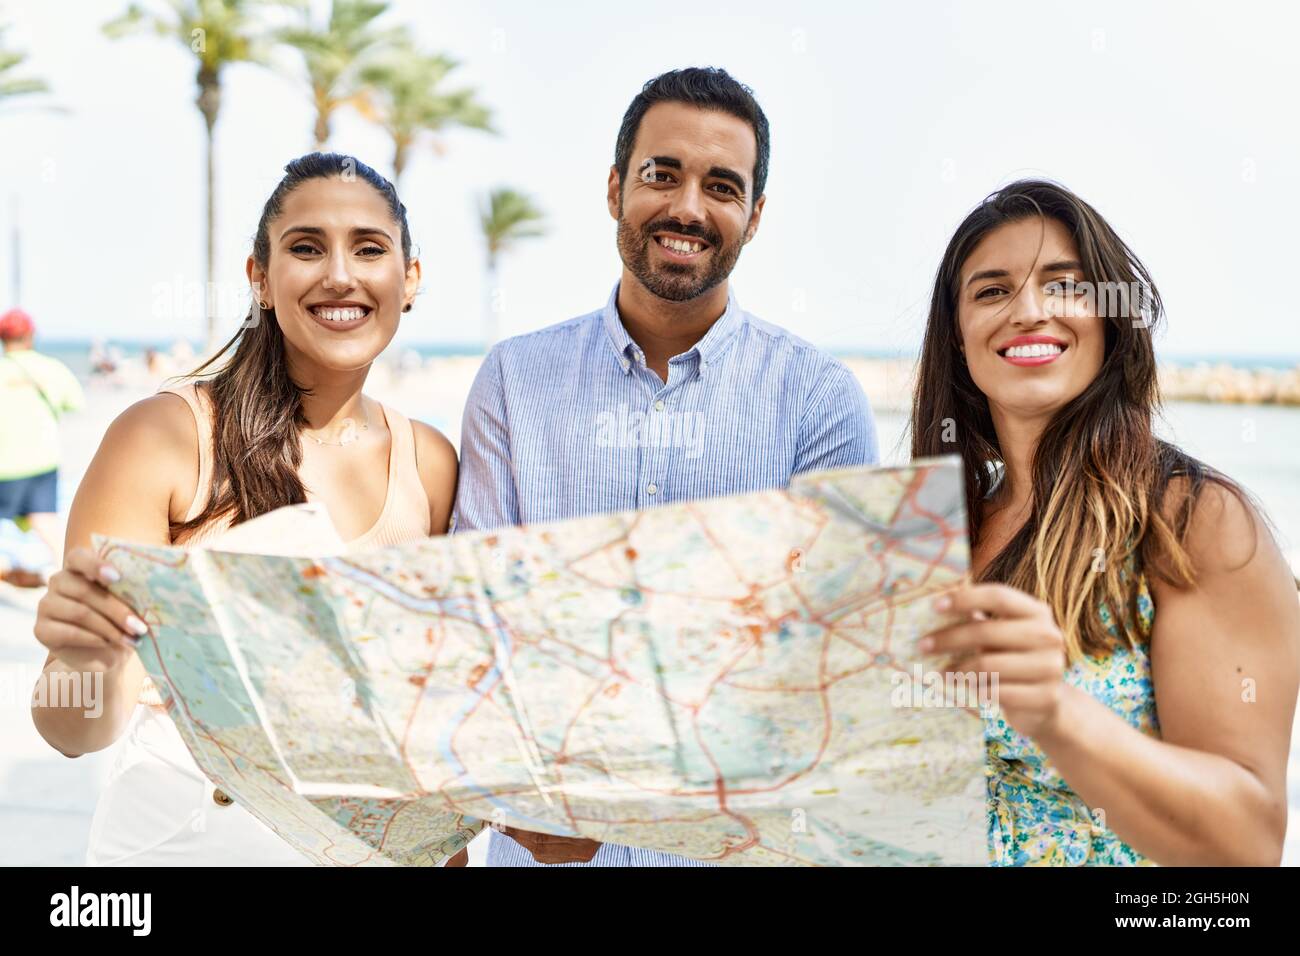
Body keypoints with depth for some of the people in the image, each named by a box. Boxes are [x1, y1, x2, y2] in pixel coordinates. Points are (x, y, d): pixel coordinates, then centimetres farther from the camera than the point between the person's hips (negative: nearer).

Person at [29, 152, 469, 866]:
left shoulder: (432, 464, -3)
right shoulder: (163, 436, -14)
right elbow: (80, 733, -16)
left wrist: (449, 847, 1)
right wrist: (81, 662, -37)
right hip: (177, 836, -3)